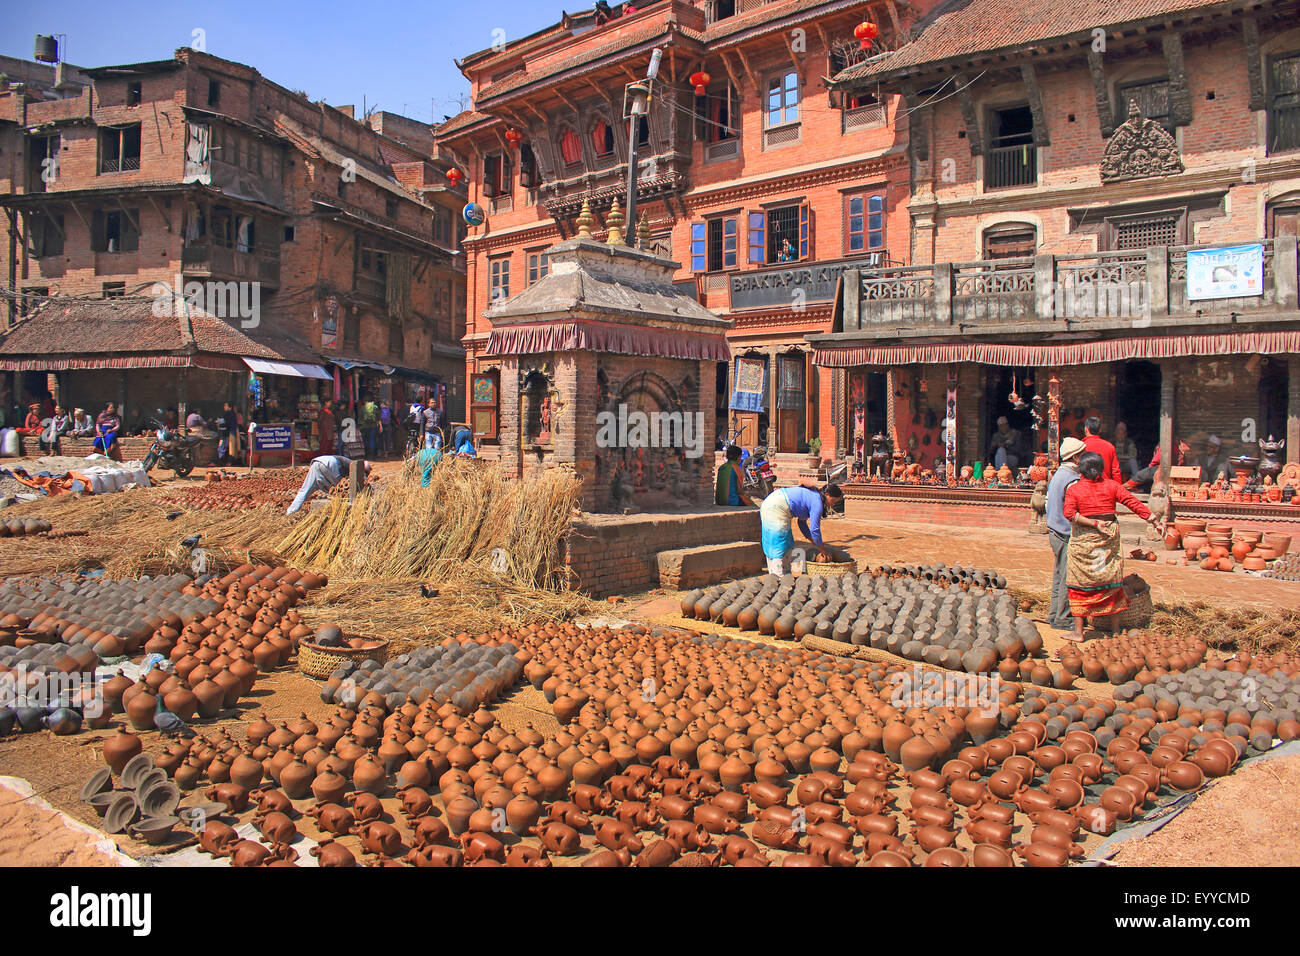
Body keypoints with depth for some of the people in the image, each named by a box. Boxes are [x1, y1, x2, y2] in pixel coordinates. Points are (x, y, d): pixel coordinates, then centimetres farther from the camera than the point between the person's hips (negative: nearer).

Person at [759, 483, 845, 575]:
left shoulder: (812, 496, 17)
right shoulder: (817, 502, -12)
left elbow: (802, 523, 23)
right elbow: (814, 530, -12)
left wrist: (815, 542, 22)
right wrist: (822, 549, 0)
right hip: (776, 510, -11)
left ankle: (773, 573, 21)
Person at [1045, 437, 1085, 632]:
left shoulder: (1057, 474, 11)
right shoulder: (1072, 479, -19)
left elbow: (1048, 503, 18)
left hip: (1055, 533, 10)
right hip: (1068, 535, -10)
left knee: (1059, 576, 16)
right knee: (1068, 579, -2)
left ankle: (1054, 614, 22)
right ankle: (1062, 619, 3)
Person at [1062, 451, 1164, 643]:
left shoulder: (1074, 489, -6)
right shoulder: (1111, 485, 0)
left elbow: (1069, 513, -18)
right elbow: (1134, 503, -1)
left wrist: (1094, 524, -16)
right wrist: (1155, 521, 5)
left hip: (1083, 540, -2)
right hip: (1109, 536, 3)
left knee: (1080, 585, 4)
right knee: (1111, 582, 12)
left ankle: (1078, 632, 5)